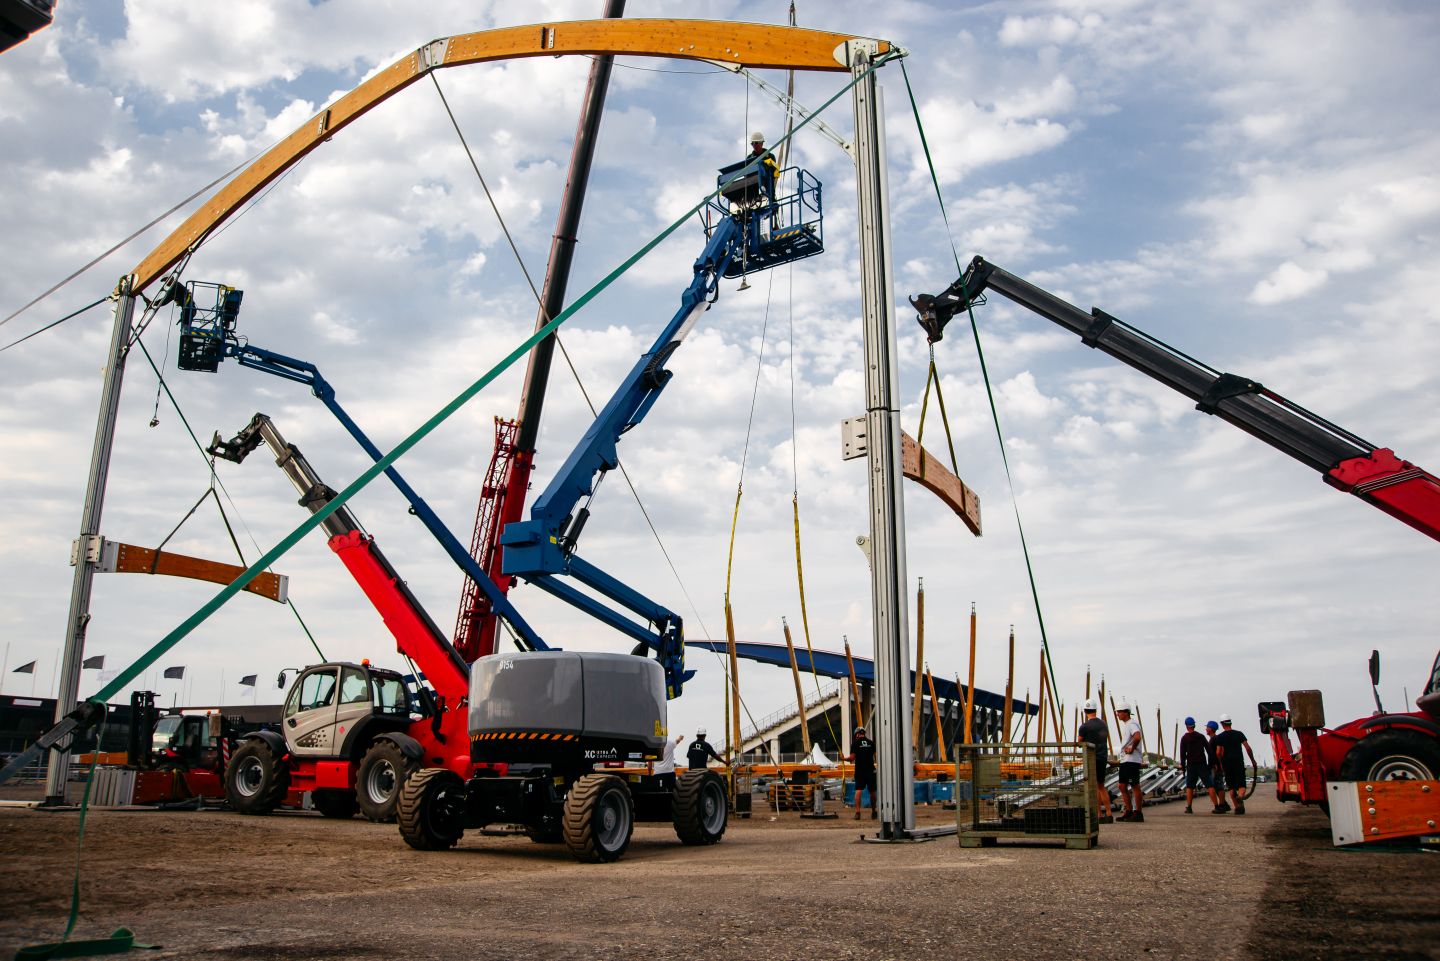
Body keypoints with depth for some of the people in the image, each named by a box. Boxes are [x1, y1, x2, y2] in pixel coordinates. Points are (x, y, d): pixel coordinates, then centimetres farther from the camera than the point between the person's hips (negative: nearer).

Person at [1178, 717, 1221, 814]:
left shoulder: (1184, 738, -2)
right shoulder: (1201, 736, 5)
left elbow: (1182, 754, -4)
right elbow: (1209, 750, 6)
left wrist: (1183, 767, 1)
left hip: (1191, 766, -1)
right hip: (1202, 765, 1)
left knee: (1189, 787, 7)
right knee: (1210, 785, 1)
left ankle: (1189, 807, 0)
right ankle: (1216, 806, -5)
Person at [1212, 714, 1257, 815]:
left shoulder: (1220, 737, 0)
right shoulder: (1239, 734, 3)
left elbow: (1218, 752, -6)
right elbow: (1248, 748, -3)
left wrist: (1221, 763, 9)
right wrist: (1253, 760, 8)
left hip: (1227, 764, 0)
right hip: (1239, 762, 0)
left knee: (1232, 787, 10)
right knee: (1241, 785, 1)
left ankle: (1237, 807, 7)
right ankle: (1240, 796, -30)